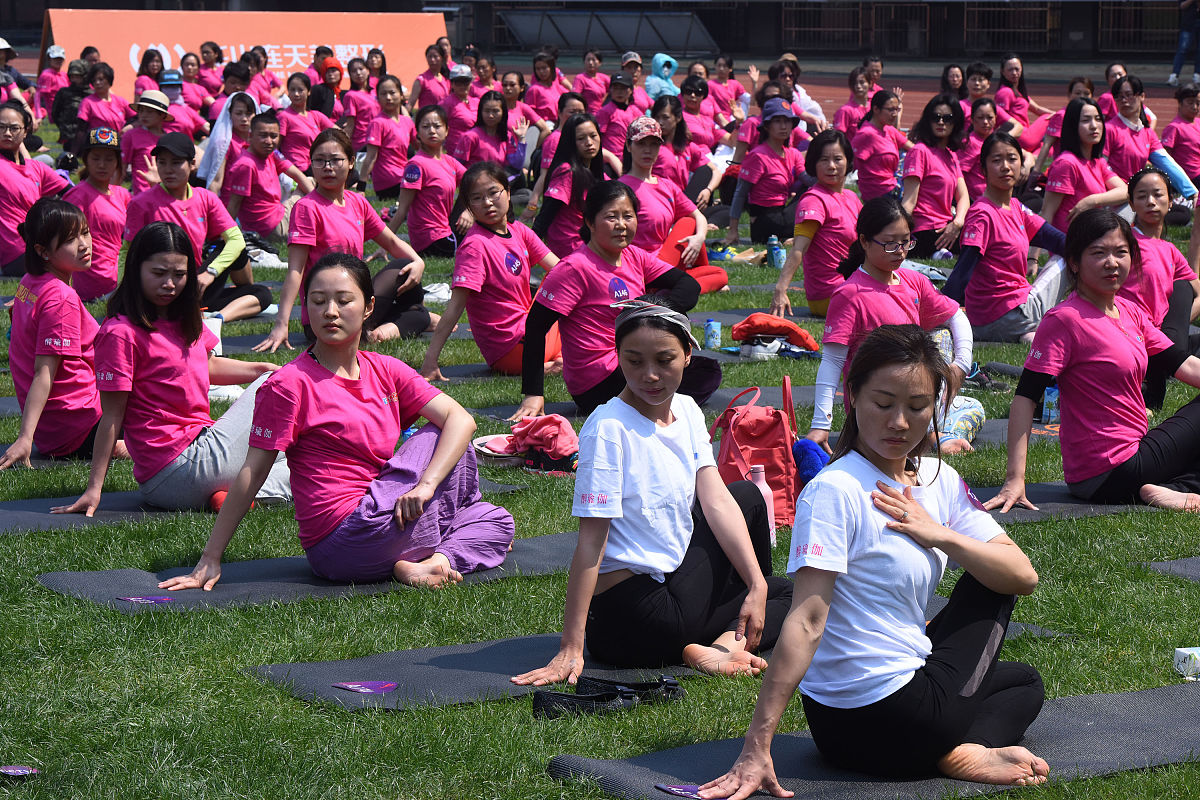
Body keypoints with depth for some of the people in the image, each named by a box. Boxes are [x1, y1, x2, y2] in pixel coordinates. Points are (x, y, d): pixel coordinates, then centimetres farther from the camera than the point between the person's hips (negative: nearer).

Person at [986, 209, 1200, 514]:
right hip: (1112, 475, -9)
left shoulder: (1130, 312, 9)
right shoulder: (1064, 320, -16)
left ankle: (1173, 488, -8)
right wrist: (1015, 480, -26)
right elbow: (1025, 398, -19)